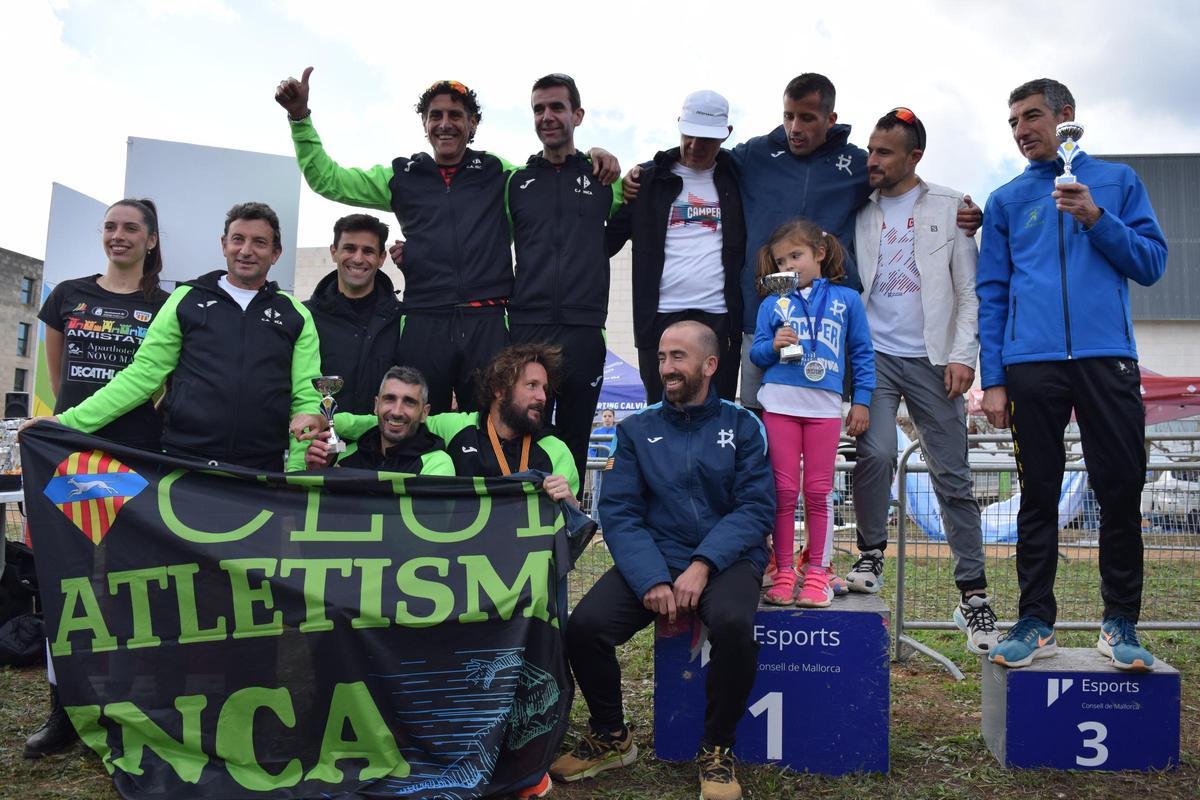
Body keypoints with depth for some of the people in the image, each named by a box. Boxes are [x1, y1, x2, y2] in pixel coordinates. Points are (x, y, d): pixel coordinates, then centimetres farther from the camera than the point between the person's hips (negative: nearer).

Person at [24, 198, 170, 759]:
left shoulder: (166, 308, 4)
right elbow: (58, 372, 21)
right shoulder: (68, 296, 12)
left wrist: (149, 420, 0)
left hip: (136, 455, -3)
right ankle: (63, 709, 14)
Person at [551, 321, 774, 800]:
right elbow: (619, 512, 0)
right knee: (585, 625, -22)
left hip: (727, 558, -2)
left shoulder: (742, 426, 6)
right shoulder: (636, 430, 11)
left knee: (732, 625, -34)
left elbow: (756, 507, -4)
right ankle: (610, 737, 7)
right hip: (653, 558, 2)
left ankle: (716, 750, -6)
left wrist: (703, 565, -19)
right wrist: (651, 579, -17)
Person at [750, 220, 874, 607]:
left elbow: (862, 353, 12)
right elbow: (757, 352, 9)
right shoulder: (772, 303, 10)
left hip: (825, 405, 0)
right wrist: (774, 345, -13)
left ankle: (817, 572, 11)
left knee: (819, 491, 3)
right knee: (783, 490, 2)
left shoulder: (846, 299, 10)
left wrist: (861, 400, 7)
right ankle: (783, 571, 10)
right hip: (779, 401, 1)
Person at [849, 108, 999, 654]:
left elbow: (969, 290, 3)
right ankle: (870, 553, 5)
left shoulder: (949, 207, 6)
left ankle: (973, 594, 10)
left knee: (952, 476, 1)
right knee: (876, 452, -19)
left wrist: (962, 356, -7)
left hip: (932, 360, 0)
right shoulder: (858, 211, 10)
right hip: (873, 354, 1)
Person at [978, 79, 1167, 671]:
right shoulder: (1005, 201, 14)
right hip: (1031, 364, 1)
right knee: (1038, 495, 4)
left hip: (1107, 358, 0)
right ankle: (1036, 622, 11)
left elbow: (1152, 263, 7)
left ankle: (1120, 623, 12)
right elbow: (991, 294, 10)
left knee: (1121, 492, 0)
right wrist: (992, 379, 1)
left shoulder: (1116, 181, 13)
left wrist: (1096, 218, -9)